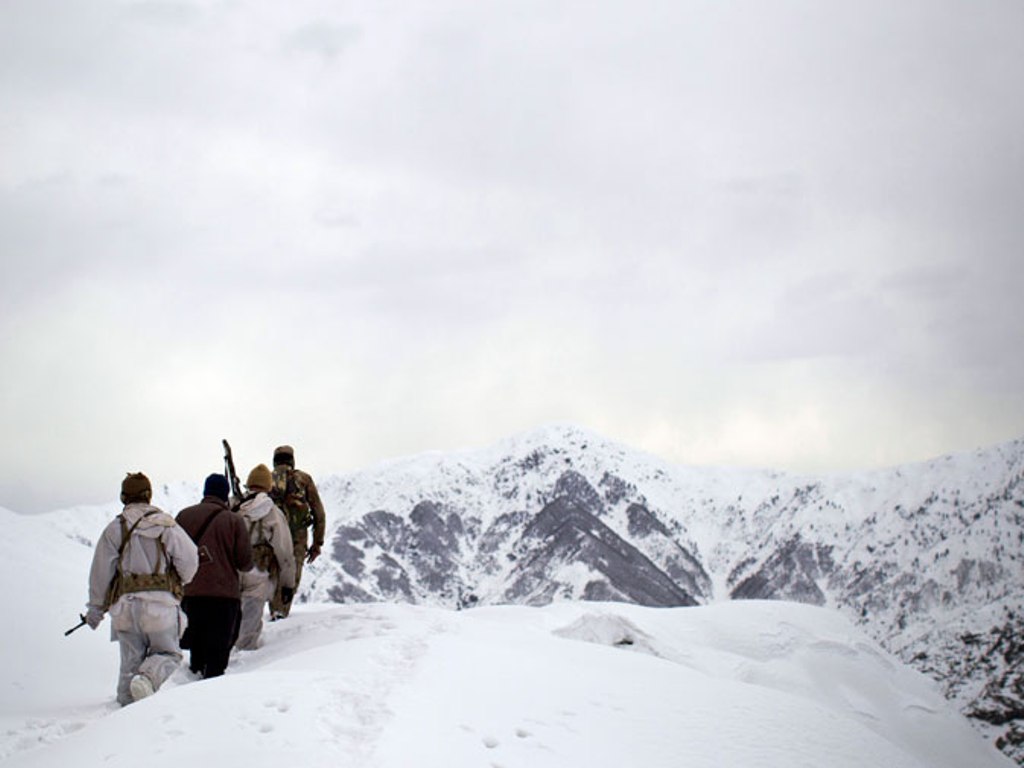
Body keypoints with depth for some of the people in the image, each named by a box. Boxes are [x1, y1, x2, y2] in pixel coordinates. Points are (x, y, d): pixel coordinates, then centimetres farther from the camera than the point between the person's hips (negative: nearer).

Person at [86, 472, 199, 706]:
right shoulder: (166, 525, 1)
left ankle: (128, 704, 8)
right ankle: (148, 678, -19)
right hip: (161, 603, -2)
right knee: (167, 653, 10)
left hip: (125, 604, 2)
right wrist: (177, 583, 19)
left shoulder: (114, 529, 4)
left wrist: (96, 607, 12)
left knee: (131, 659, 13)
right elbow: (189, 561, -2)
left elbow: (100, 572, 3)